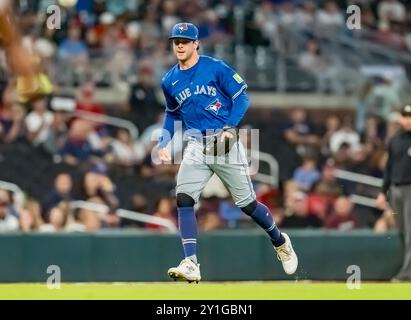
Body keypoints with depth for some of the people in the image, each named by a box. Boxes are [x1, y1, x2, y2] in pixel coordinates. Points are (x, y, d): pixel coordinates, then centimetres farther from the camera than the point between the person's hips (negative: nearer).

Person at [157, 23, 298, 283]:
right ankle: (191, 265, -18)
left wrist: (230, 127, -18)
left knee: (247, 204, 2)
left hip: (226, 143, -4)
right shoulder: (170, 81, 9)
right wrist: (164, 142, 11)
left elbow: (241, 97, -5)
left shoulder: (215, 68, -6)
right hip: (197, 147, 4)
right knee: (184, 200, -16)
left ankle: (280, 242, 29)